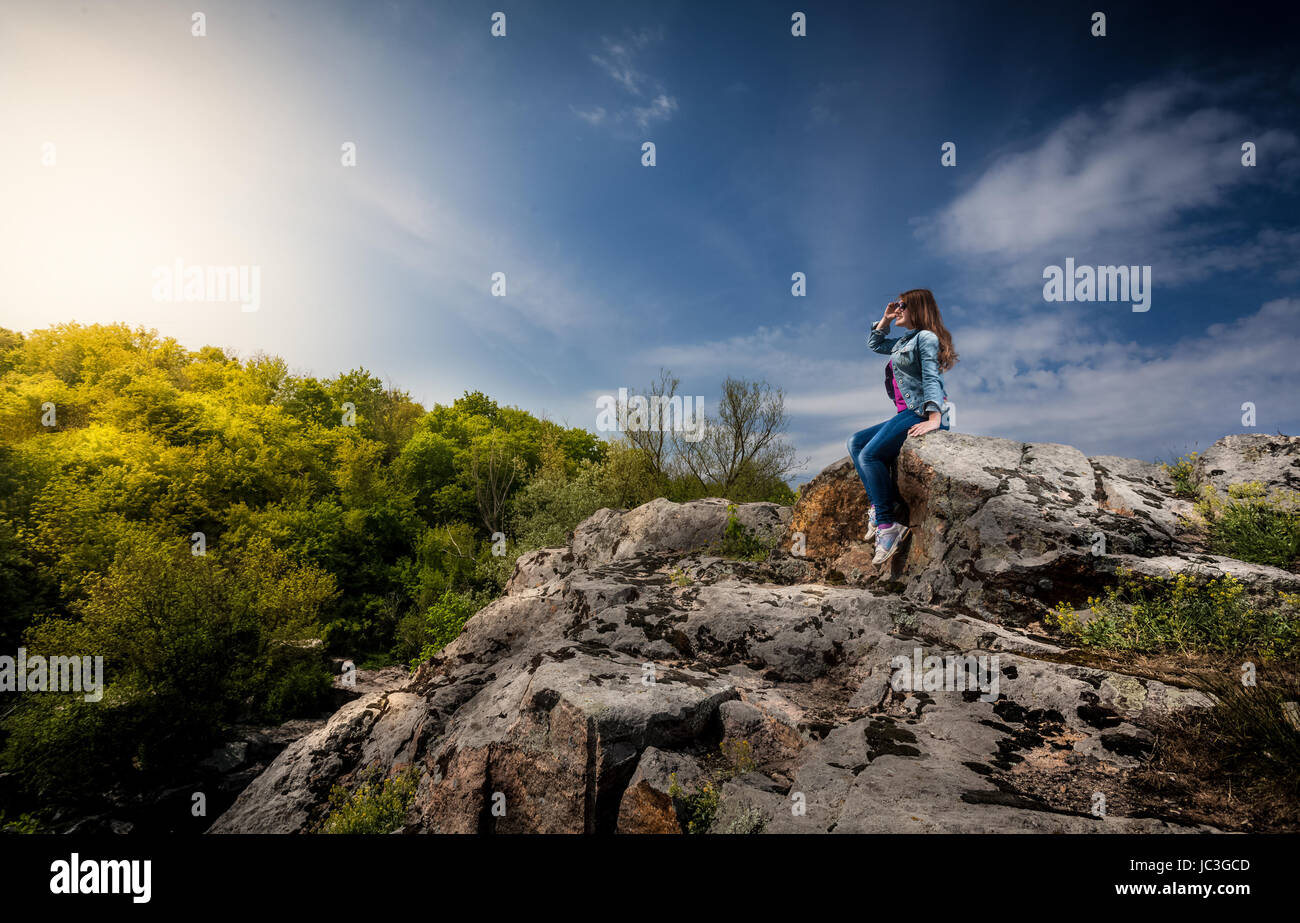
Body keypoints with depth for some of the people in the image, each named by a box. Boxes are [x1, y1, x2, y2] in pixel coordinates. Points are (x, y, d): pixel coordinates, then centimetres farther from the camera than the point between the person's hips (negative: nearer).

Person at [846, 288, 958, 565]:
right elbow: (874, 344, 40)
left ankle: (887, 525, -24)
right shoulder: (905, 340, 23)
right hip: (905, 414, 10)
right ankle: (878, 505, -9)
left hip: (922, 412, -10)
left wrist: (934, 418, -28)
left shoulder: (926, 337, -4)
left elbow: (931, 378, -17)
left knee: (870, 454, -24)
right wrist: (885, 320, 22)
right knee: (855, 442, 4)